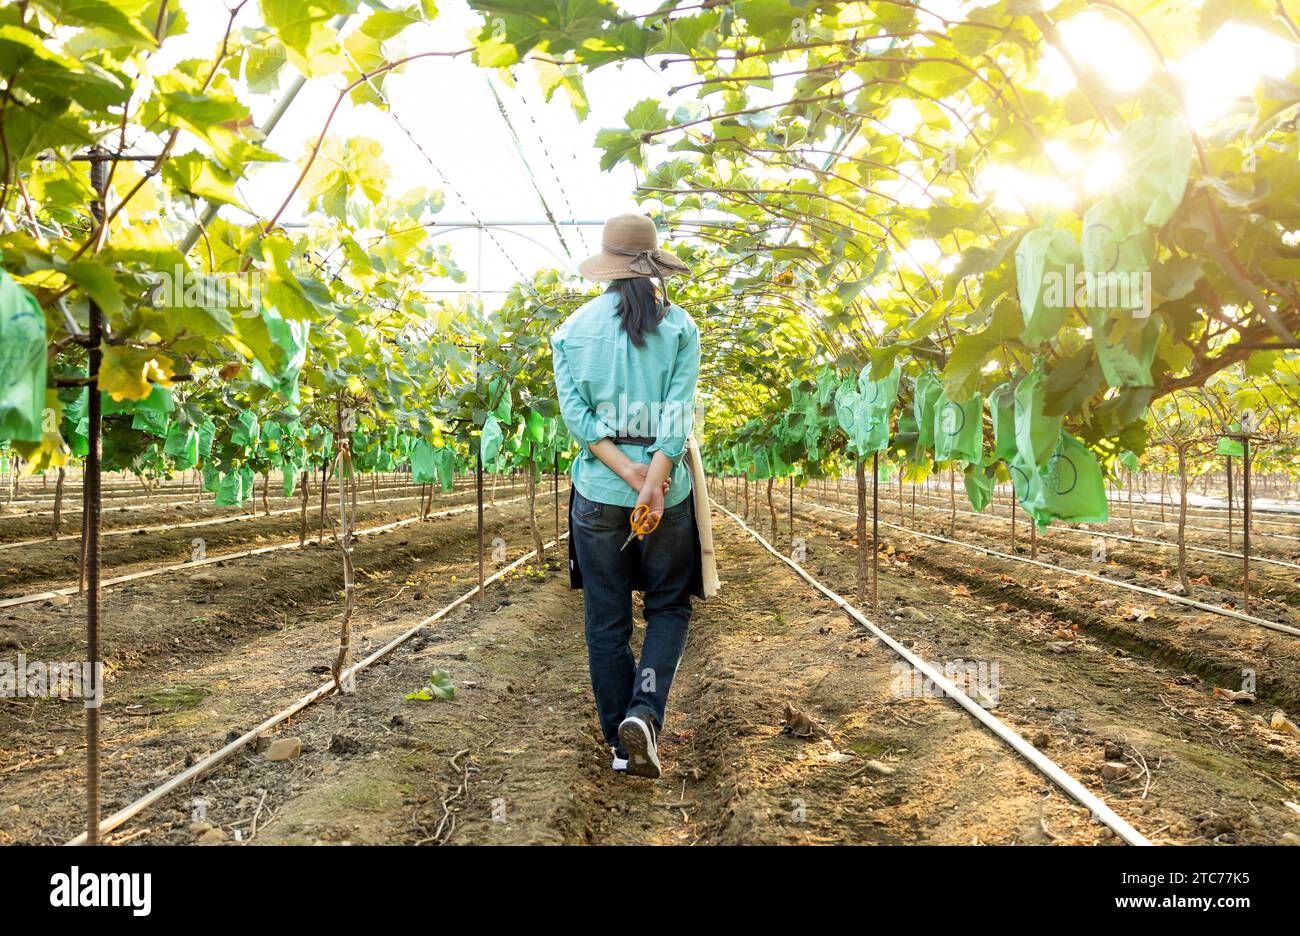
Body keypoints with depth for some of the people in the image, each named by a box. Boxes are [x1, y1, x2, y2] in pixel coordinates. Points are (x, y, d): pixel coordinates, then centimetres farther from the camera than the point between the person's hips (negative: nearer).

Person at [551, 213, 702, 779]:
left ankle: (620, 742, 18)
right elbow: (679, 411, -12)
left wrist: (625, 470, -13)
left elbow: (575, 412, -6)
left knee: (606, 619, 11)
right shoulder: (679, 326, -1)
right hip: (667, 491, -1)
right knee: (669, 606, 15)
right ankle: (644, 712, -6)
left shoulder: (574, 329, 2)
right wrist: (653, 481, -18)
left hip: (598, 493, 1)